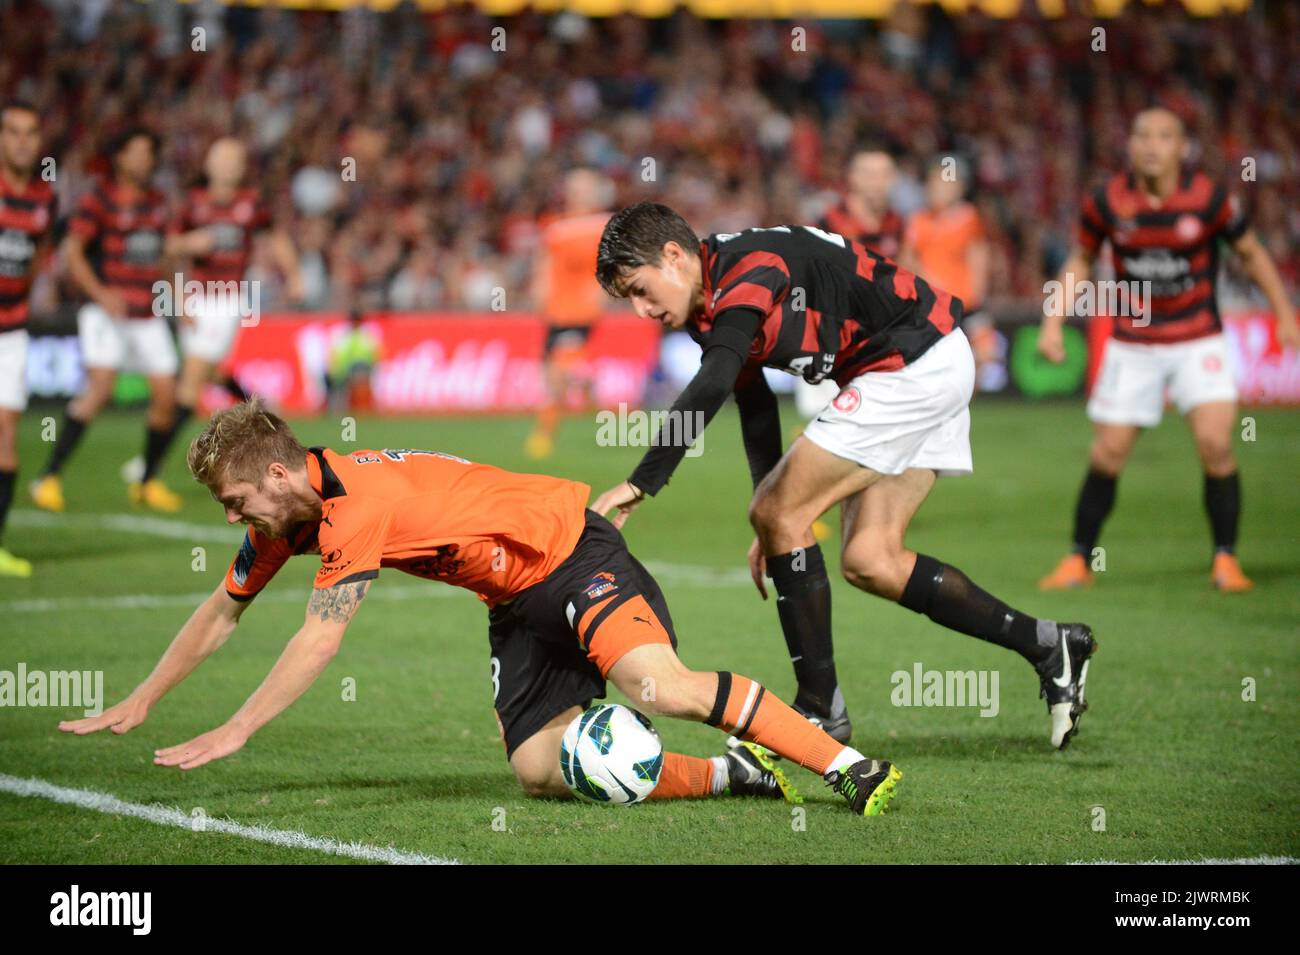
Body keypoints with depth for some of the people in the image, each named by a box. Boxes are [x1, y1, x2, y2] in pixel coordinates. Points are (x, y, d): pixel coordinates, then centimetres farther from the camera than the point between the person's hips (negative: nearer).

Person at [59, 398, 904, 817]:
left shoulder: (359, 502, -27)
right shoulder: (288, 515, 1)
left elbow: (319, 644, -30)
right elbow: (223, 613, 16)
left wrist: (235, 732, -26)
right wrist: (140, 702, 17)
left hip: (571, 549, -9)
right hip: (518, 601, 9)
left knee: (662, 687, -31)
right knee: (542, 771, -7)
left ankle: (848, 765, -25)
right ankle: (740, 775, 0)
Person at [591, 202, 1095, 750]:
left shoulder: (747, 268, -22)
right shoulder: (710, 309, 10)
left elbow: (710, 388, -36)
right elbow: (755, 410, 19)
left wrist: (641, 484, -38)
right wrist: (774, 525, 16)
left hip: (915, 363, -10)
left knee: (777, 515, -10)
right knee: (869, 561, 6)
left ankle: (820, 710, -2)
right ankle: (1048, 646, 14)